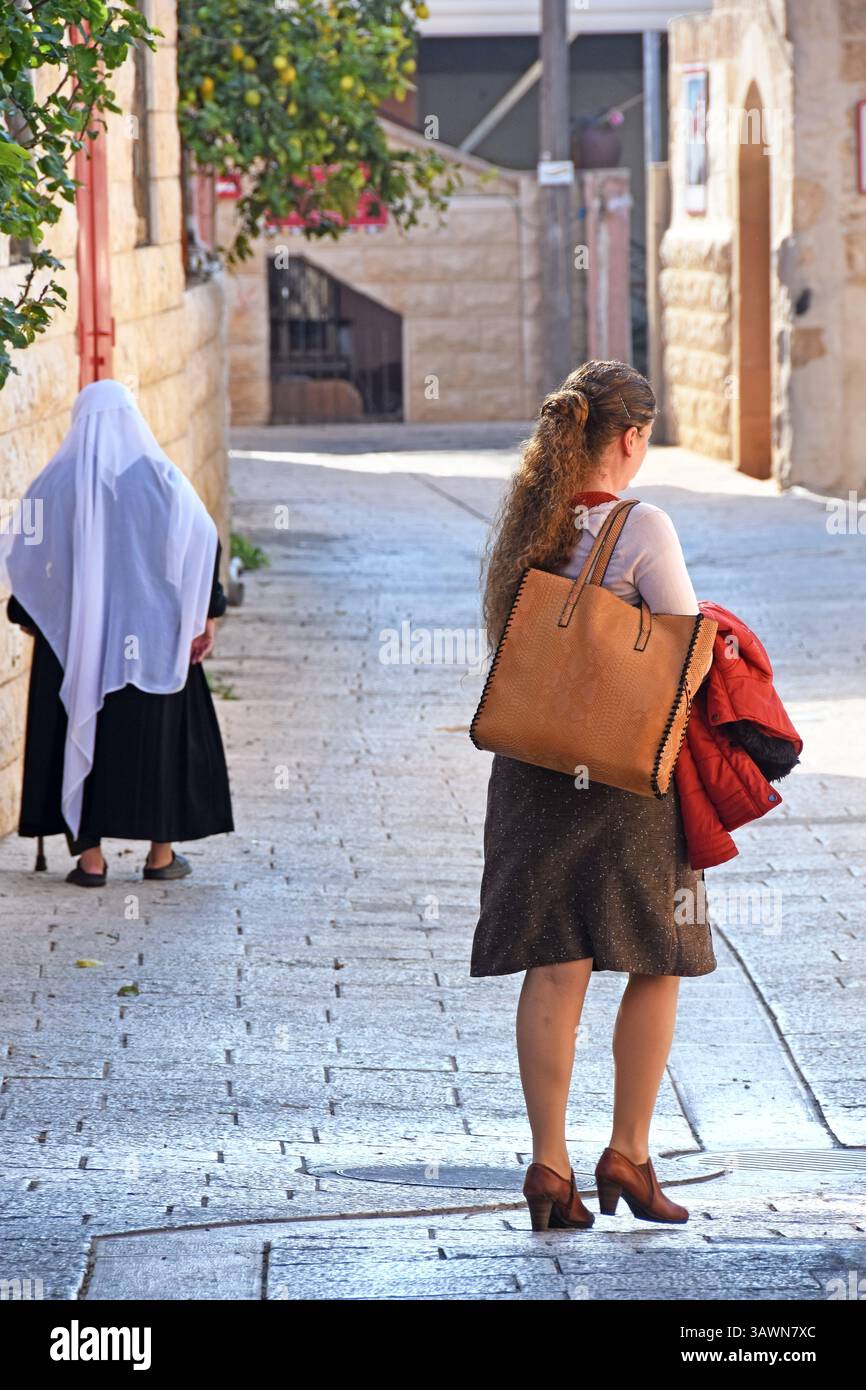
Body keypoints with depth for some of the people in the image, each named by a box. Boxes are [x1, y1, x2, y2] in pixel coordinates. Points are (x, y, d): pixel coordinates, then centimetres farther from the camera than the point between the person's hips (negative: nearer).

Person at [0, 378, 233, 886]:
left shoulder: (57, 482, -1)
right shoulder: (161, 478, -3)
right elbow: (203, 544, -8)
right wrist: (207, 616, -3)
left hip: (74, 634, 0)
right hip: (152, 634, 0)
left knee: (81, 734, 6)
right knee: (160, 734, 10)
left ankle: (90, 856, 2)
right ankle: (161, 852, 13)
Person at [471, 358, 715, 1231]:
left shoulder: (517, 522, 3)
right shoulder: (641, 528, -13)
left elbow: (501, 637, 11)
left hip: (532, 760, 5)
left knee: (553, 970, 4)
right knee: (655, 965, 10)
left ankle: (549, 1166, 2)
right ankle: (628, 1156, 11)